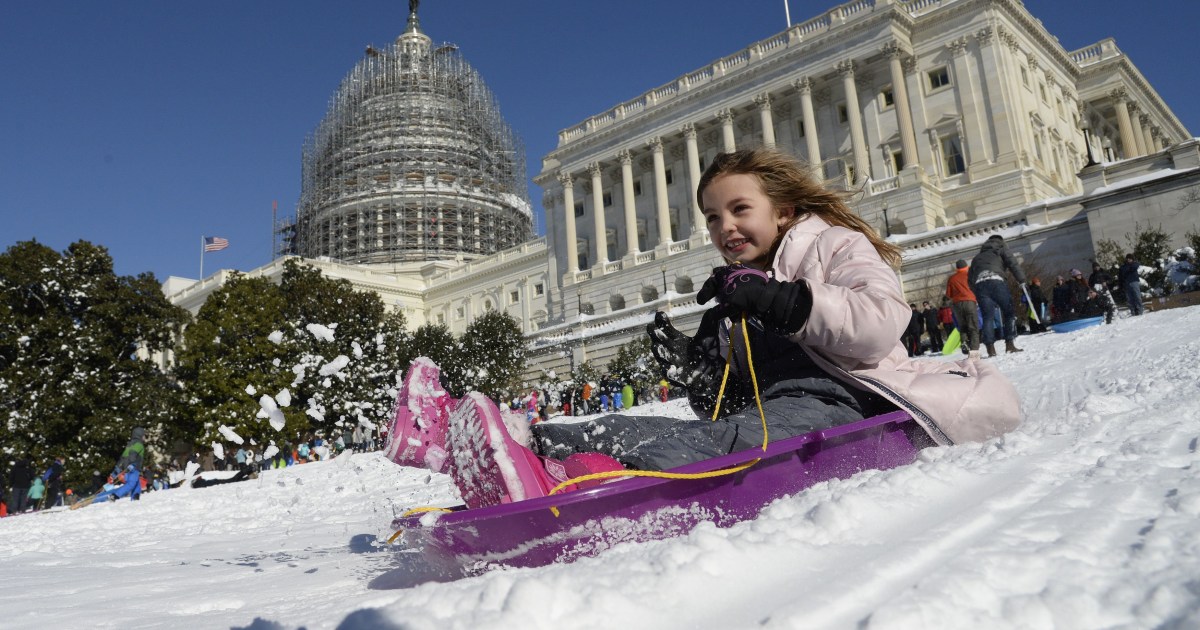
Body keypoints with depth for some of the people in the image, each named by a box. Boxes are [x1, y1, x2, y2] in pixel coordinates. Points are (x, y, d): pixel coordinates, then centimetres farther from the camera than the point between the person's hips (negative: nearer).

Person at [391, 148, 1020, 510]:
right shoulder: (732, 300, 28)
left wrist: (779, 301, -15)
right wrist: (690, 371, 1)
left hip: (833, 401, -7)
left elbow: (880, 319, -10)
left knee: (733, 440, -38)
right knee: (647, 427, -22)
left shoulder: (831, 244, 12)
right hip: (766, 410, 7)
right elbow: (729, 405, 21)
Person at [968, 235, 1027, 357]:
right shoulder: (1001, 249, 22)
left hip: (979, 285, 4)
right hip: (995, 281, -4)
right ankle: (1009, 344, -5)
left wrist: (976, 293, 28)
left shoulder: (977, 257, 34)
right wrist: (1021, 279, 6)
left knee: (987, 317, 1)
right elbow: (1012, 264, 4)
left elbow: (970, 277, 28)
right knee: (1009, 312, 4)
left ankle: (990, 348, -10)